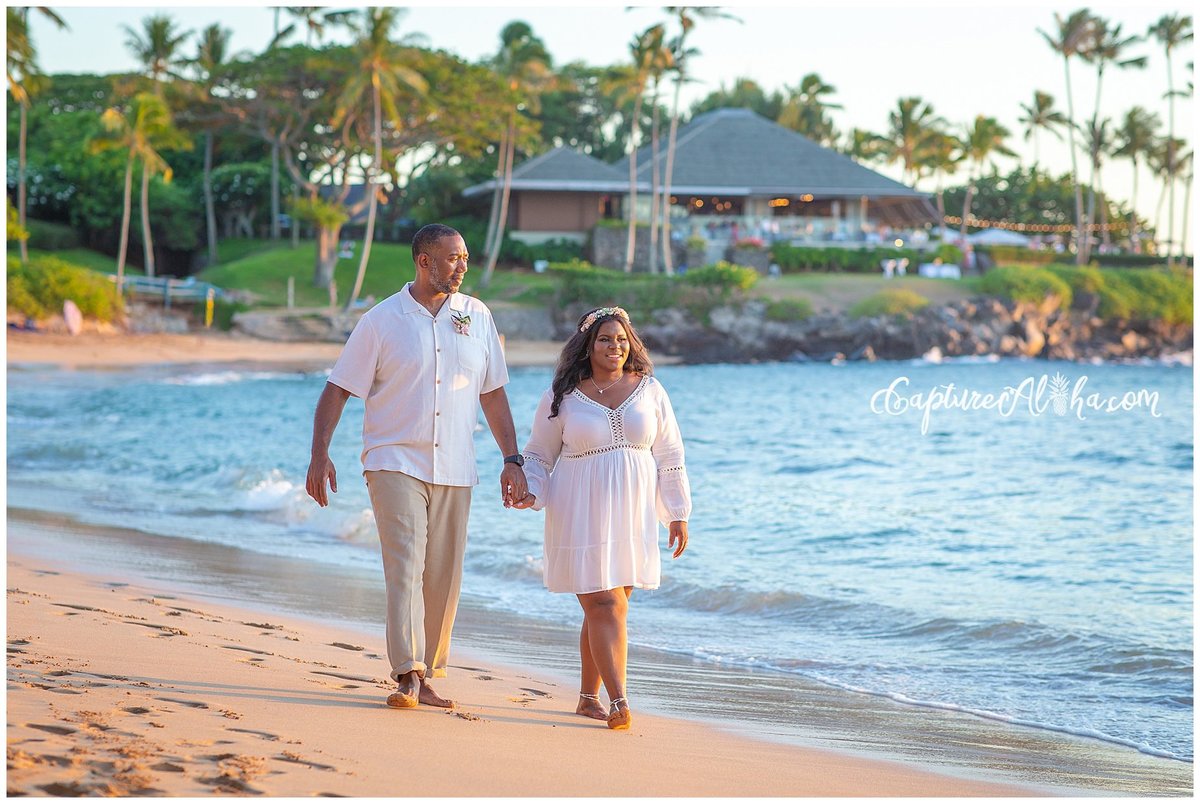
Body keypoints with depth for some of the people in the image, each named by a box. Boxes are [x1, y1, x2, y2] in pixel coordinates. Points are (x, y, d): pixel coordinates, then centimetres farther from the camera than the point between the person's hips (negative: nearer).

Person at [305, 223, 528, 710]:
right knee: (405, 565, -15)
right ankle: (409, 675, -20)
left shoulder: (477, 318, 8)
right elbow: (337, 391, 0)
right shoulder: (381, 321, -2)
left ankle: (426, 675, 16)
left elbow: (493, 395, 14)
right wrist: (319, 454, -9)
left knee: (444, 577, 5)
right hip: (395, 463, -4)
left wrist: (512, 459, 8)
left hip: (454, 470, 4)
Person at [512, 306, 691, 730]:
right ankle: (619, 702, -15)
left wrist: (678, 514, 10)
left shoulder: (649, 391, 8)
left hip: (632, 516, 3)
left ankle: (588, 696, 19)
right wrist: (531, 493, -7)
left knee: (607, 607, 5)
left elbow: (669, 456, 11)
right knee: (605, 607, -11)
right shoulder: (561, 396, 2)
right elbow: (539, 455, 11)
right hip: (583, 515, -3)